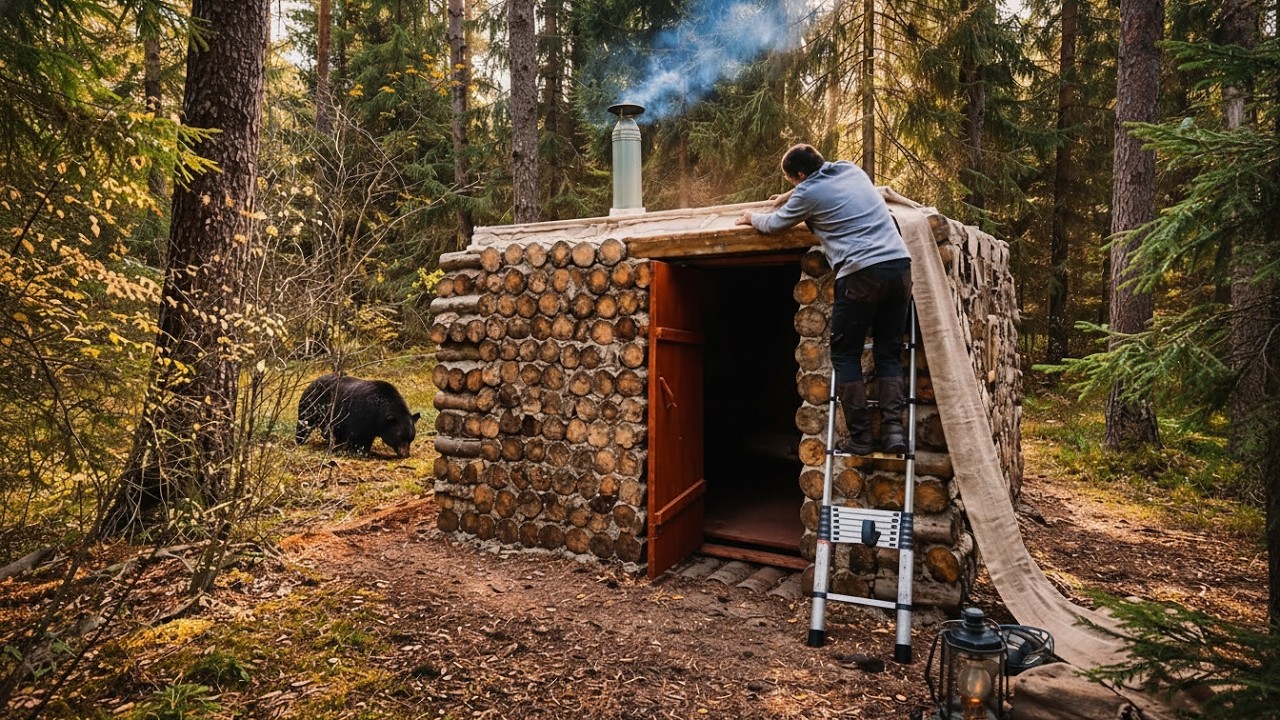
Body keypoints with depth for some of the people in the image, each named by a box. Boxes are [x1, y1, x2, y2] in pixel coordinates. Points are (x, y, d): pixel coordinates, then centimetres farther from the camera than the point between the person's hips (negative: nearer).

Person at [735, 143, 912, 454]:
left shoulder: (808, 193, 2)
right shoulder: (851, 169, 19)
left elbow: (774, 225, 19)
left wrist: (751, 217, 39)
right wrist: (792, 196, 51)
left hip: (862, 273, -6)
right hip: (900, 265, 7)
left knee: (845, 354, 5)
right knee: (889, 353, 10)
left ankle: (860, 436, 2)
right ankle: (893, 428, -2)